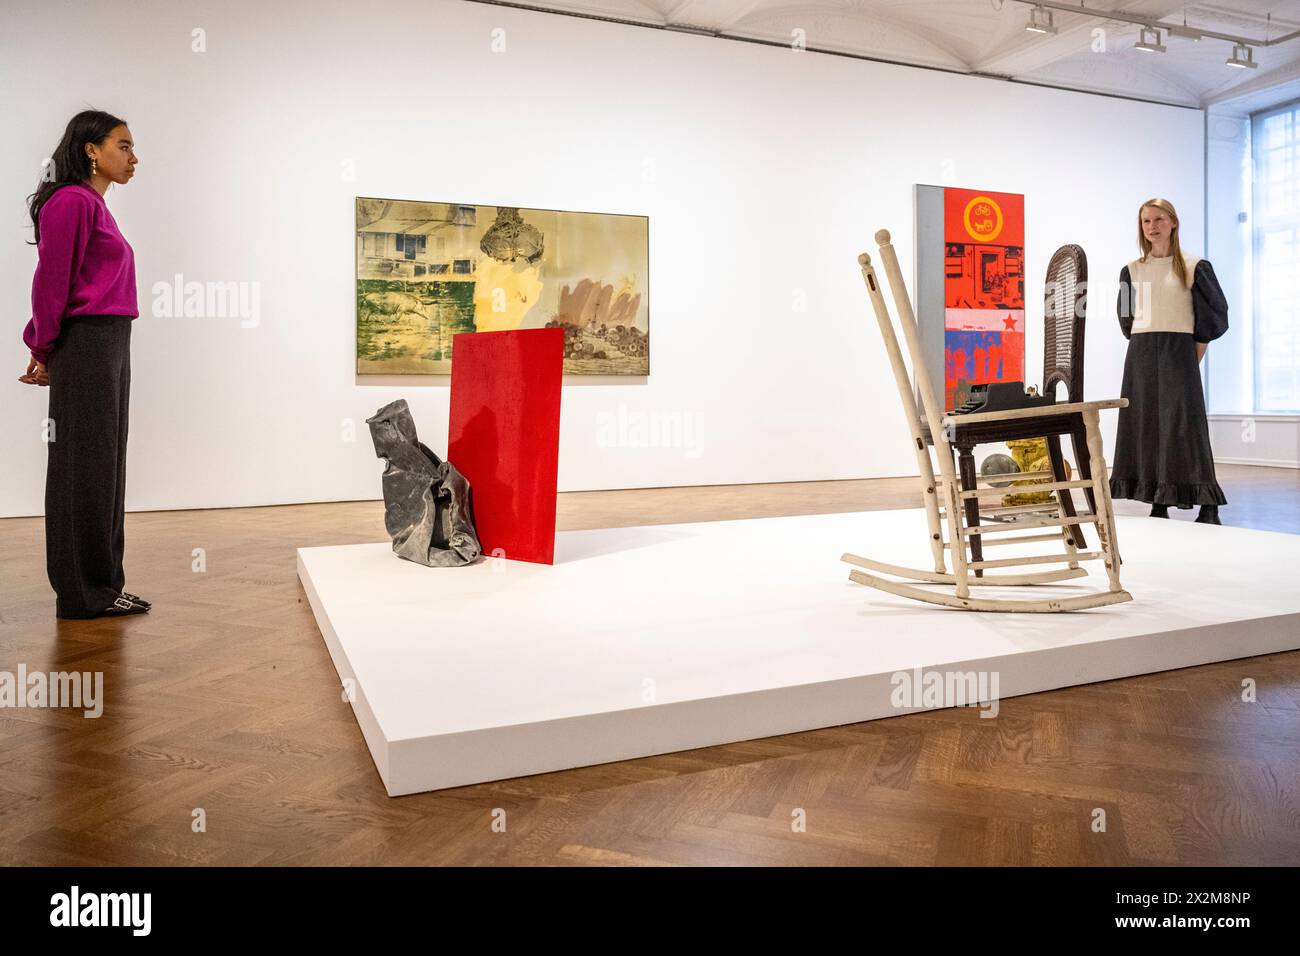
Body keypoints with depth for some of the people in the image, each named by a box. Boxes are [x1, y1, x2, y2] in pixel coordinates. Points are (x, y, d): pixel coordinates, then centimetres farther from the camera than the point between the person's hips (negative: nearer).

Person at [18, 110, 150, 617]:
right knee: (83, 467, -3)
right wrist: (44, 350, -3)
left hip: (110, 346, 9)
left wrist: (47, 346, 13)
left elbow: (67, 281, 16)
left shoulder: (95, 205, 18)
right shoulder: (72, 201, -10)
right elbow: (51, 282, -11)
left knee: (106, 465, 10)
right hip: (85, 346, -9)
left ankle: (102, 585, 18)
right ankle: (83, 593, 6)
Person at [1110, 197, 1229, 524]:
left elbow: (1214, 315, 2)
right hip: (1141, 354, 4)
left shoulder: (1194, 267, 2)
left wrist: (1194, 356, -1)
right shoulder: (1132, 270, 10)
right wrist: (1145, 346, 8)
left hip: (1179, 352, -3)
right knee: (1145, 425, 1)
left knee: (1184, 424, -8)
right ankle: (1158, 505, 7)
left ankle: (1208, 509, -4)